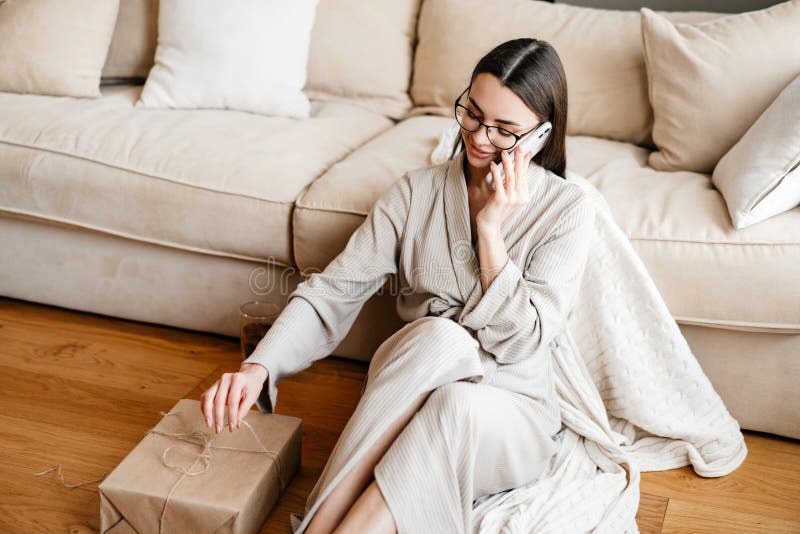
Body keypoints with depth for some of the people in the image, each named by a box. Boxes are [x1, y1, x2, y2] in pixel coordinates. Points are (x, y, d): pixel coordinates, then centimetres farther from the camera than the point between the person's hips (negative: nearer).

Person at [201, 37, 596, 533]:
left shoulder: (568, 209, -5)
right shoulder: (418, 190, 1)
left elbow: (519, 340, -12)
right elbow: (334, 289, -6)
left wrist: (490, 225, -18)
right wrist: (258, 368, -21)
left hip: (509, 411, -1)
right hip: (407, 396, 2)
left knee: (457, 405, -38)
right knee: (441, 335, -34)